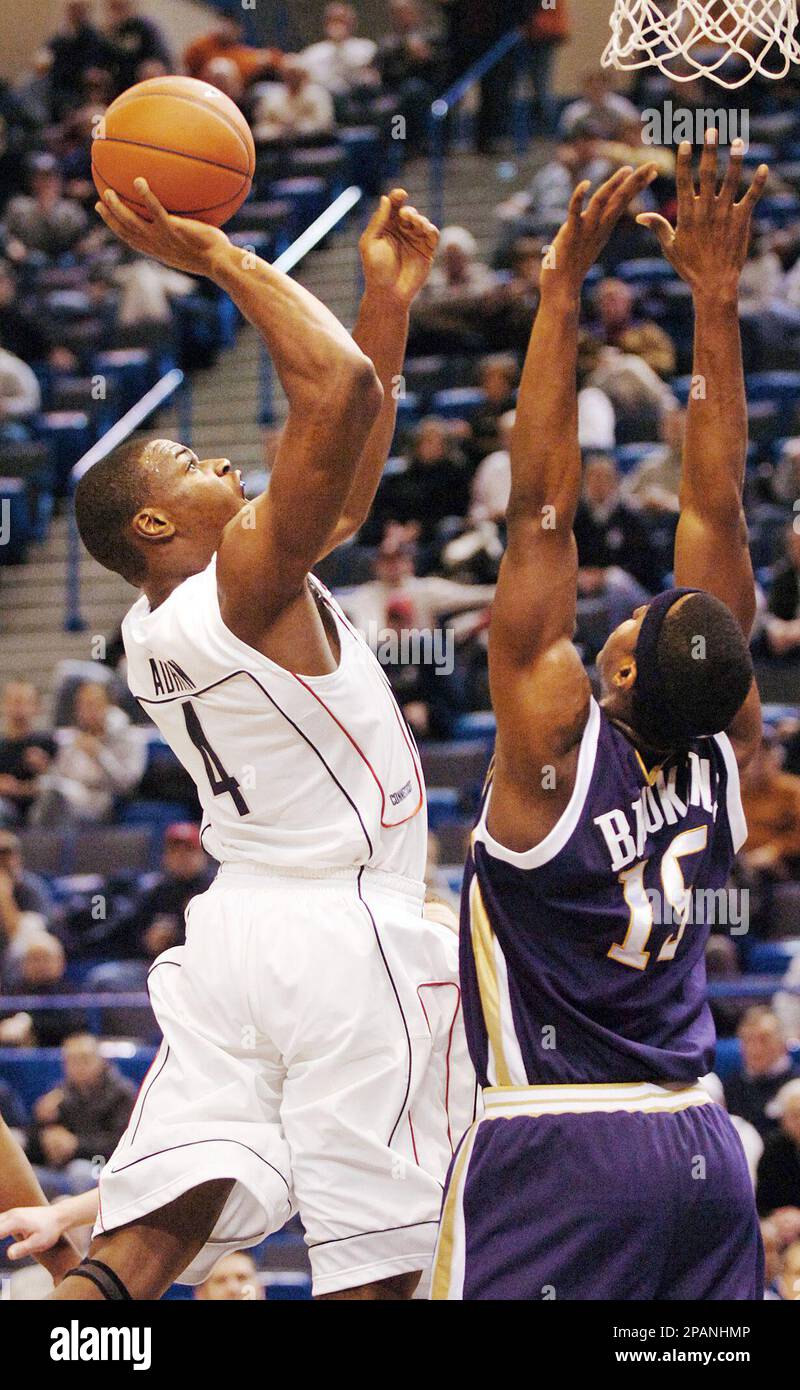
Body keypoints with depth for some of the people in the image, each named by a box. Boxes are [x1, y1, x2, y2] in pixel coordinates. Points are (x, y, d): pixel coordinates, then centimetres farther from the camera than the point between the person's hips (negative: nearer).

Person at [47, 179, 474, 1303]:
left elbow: (348, 485, 20)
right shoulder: (251, 573, -12)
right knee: (376, 1262, -2)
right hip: (350, 931, -8)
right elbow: (343, 392, -25)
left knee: (152, 1230, -2)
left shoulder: (150, 634, 12)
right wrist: (222, 260, -15)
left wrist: (390, 299, 19)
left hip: (234, 924, 8)